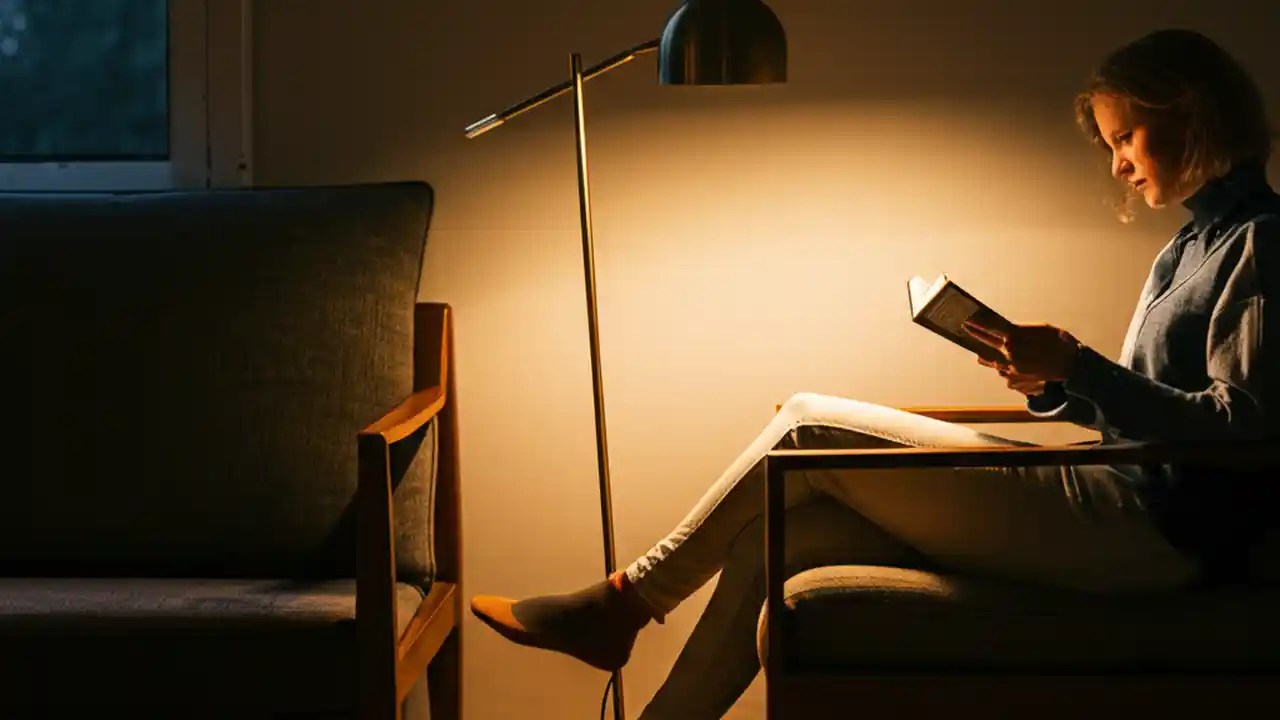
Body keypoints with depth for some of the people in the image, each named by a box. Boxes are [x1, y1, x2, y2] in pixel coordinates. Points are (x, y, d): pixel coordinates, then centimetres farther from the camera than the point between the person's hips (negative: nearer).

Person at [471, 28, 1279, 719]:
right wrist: (1052, 384, 4)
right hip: (1121, 518, 9)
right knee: (777, 535, -3)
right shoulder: (1192, 246, 22)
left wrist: (1078, 366, -17)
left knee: (809, 428, -9)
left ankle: (628, 600, 6)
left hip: (1155, 530, -9)